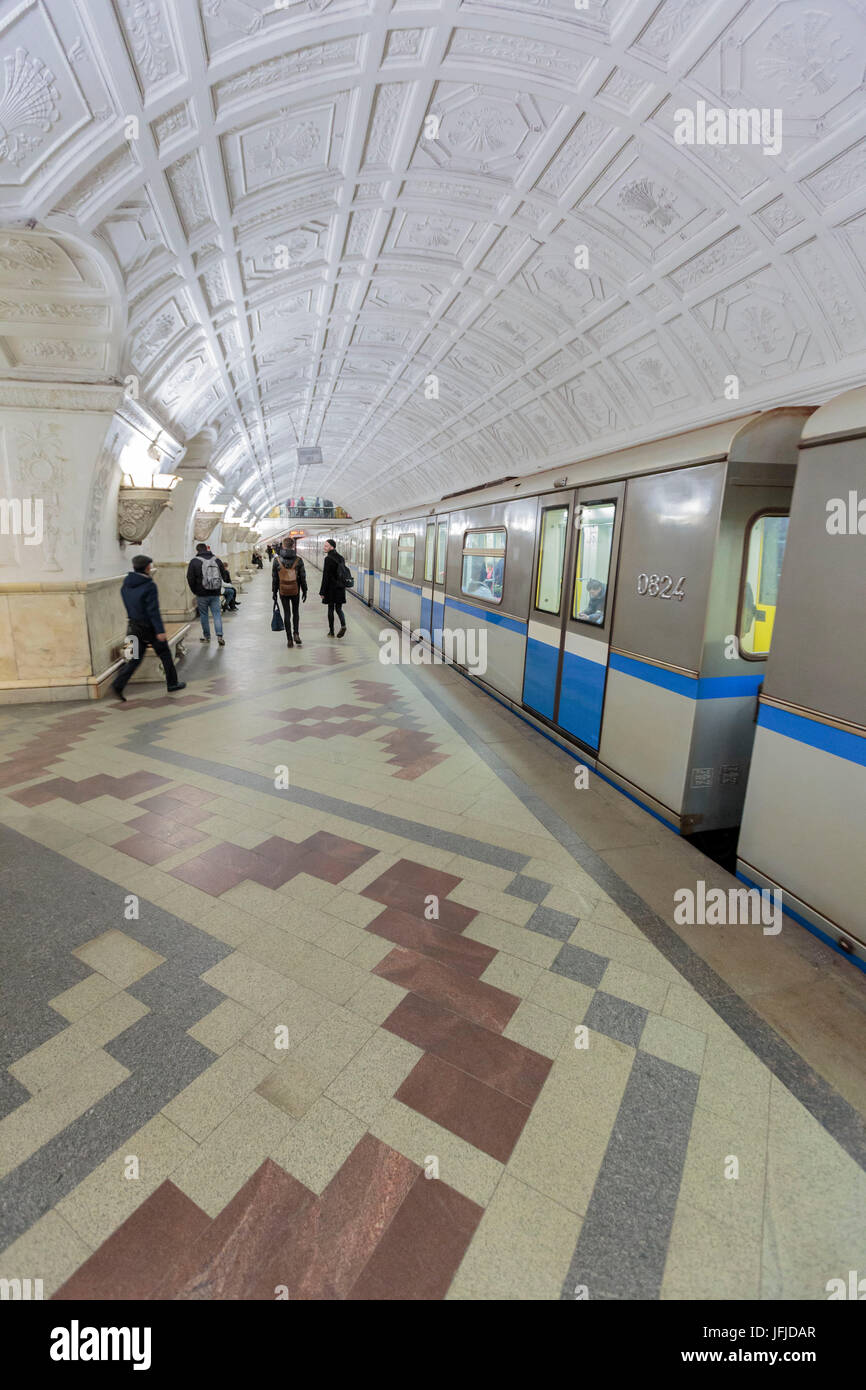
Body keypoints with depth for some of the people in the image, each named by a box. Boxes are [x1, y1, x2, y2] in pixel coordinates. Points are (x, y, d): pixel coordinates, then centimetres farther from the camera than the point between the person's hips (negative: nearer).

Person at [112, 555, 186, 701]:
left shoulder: (125, 585, 5)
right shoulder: (149, 586, -17)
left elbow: (128, 606, 12)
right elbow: (153, 611, -20)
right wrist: (160, 630, -18)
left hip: (134, 626, 6)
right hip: (150, 628, -6)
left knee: (136, 658, 10)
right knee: (165, 655, 10)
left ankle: (118, 684, -3)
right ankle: (172, 684, 20)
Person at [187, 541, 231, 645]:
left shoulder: (194, 562, -6)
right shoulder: (217, 560, 3)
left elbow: (190, 579, -5)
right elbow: (225, 575, 7)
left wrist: (195, 591, 7)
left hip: (202, 594, -2)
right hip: (215, 594, 2)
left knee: (204, 615, 9)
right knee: (217, 614, 4)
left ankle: (207, 636, 17)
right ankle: (219, 635, -9)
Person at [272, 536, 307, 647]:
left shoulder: (277, 559, -4)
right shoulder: (298, 559, -6)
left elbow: (274, 578, 0)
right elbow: (303, 577, -1)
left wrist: (274, 592, 7)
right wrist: (304, 591, 8)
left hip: (283, 591, 0)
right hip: (295, 590, 0)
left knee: (287, 614, 6)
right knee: (296, 612, 16)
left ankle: (289, 639, 6)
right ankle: (296, 634, 0)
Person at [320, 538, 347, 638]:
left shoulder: (328, 559, -14)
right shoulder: (340, 558, 7)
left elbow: (326, 576, -16)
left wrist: (323, 592, -12)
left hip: (331, 588, -6)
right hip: (340, 588, 6)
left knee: (330, 609, 5)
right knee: (338, 608, 13)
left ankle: (331, 631, 11)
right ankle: (343, 625, -10)